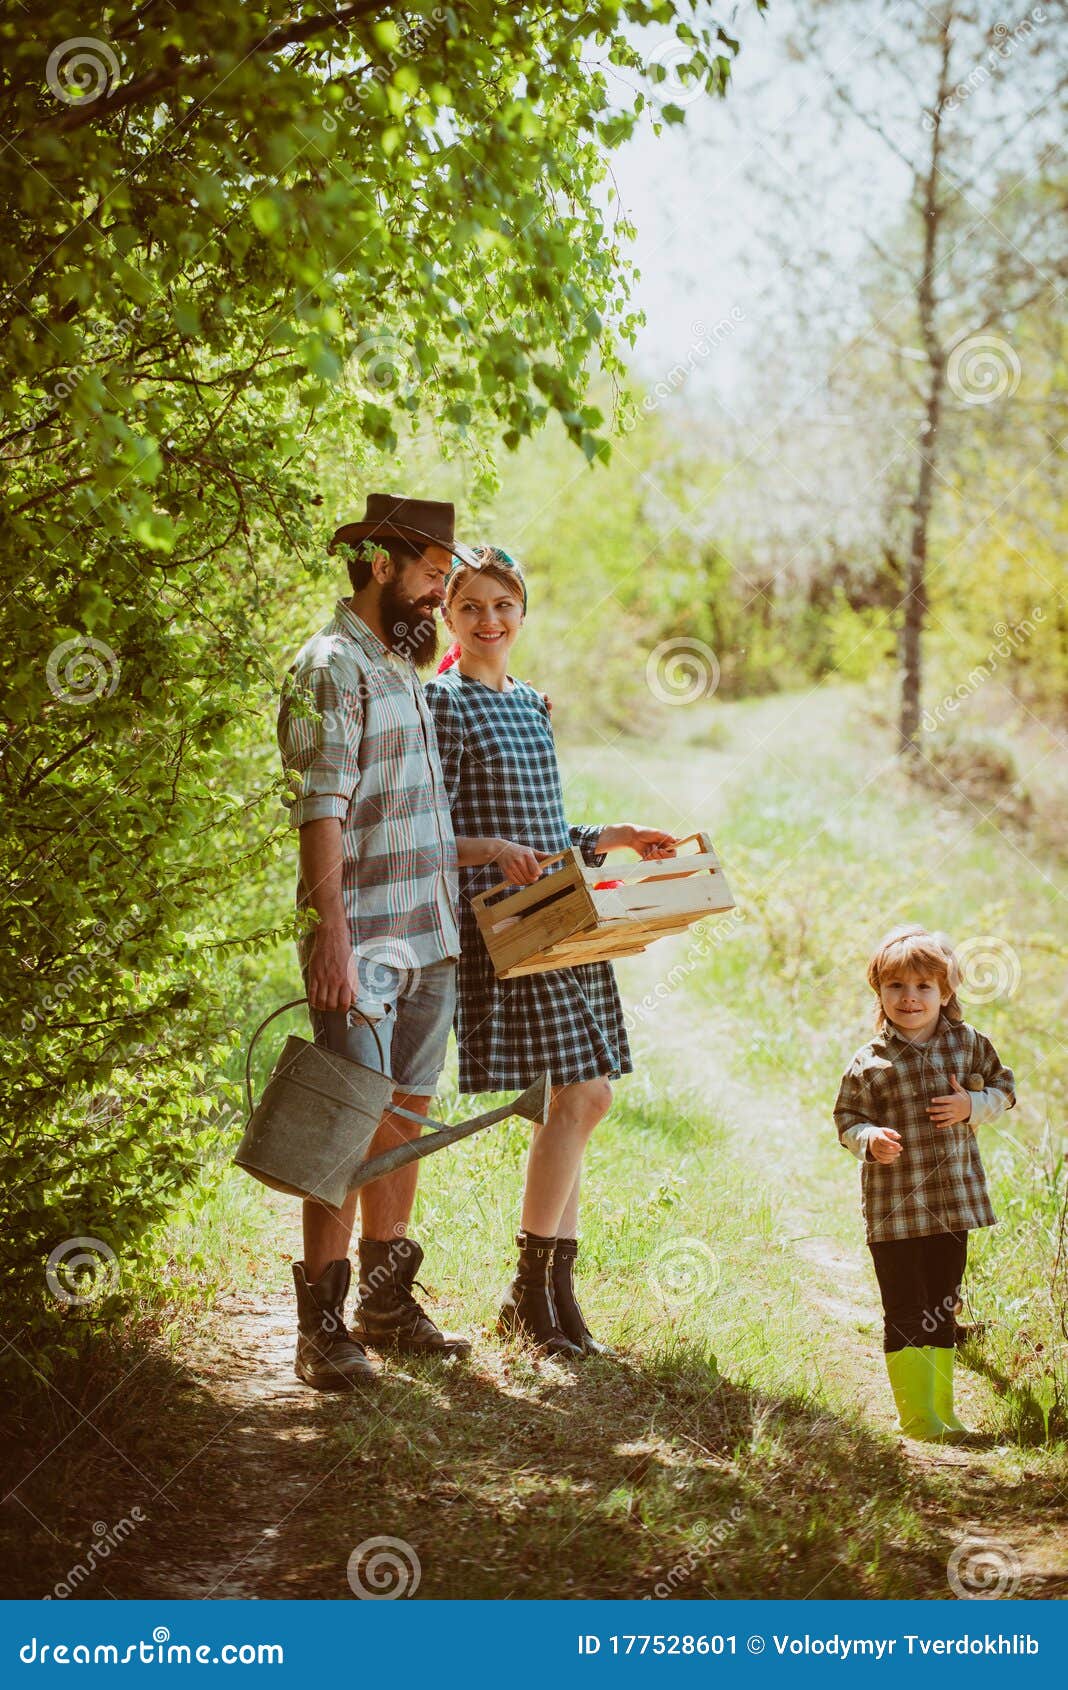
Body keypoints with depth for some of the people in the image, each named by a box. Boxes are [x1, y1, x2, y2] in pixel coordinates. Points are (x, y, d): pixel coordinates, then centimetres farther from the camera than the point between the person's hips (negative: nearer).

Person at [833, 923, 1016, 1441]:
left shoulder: (967, 1043, 2)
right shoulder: (869, 1062, -7)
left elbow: (1003, 1085, 13)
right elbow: (846, 1118, -1)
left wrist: (972, 1105, -7)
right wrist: (869, 1139, -22)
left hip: (954, 1200, 3)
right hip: (893, 1206, -3)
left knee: (942, 1312, 14)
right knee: (905, 1315, -2)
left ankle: (941, 1414, 25)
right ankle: (917, 1420, 7)